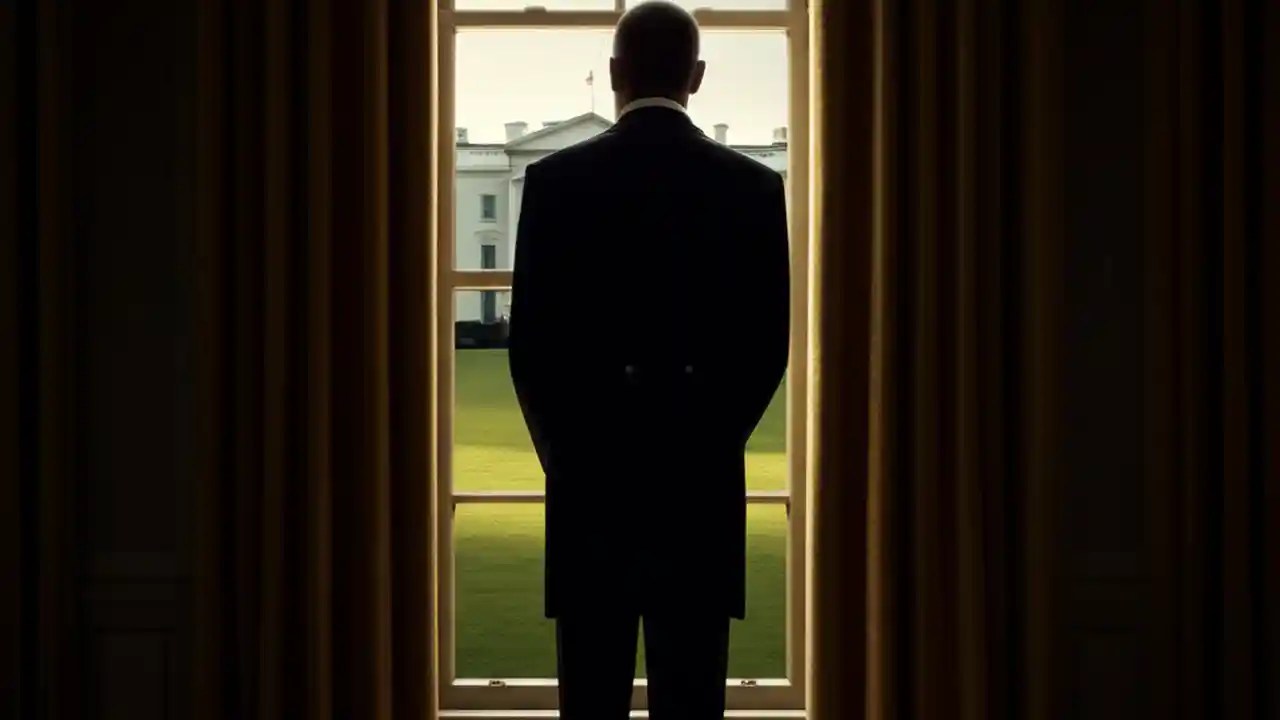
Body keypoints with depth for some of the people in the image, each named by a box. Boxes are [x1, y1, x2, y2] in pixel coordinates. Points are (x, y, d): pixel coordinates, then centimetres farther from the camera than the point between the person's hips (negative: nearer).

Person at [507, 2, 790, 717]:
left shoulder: (557, 180, -5)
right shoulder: (755, 186, -2)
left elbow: (530, 337, -3)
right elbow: (768, 341, 1)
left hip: (591, 472, 0)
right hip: (703, 476, 1)